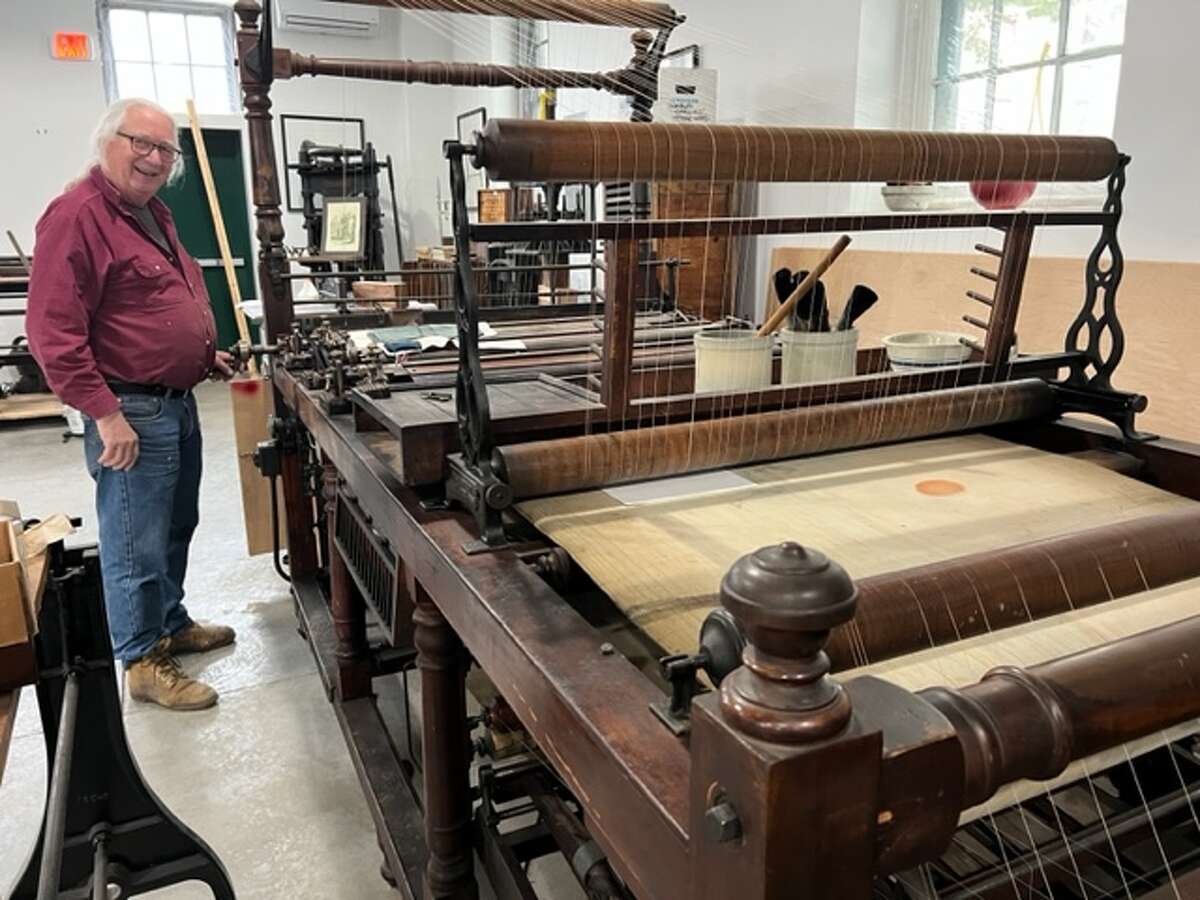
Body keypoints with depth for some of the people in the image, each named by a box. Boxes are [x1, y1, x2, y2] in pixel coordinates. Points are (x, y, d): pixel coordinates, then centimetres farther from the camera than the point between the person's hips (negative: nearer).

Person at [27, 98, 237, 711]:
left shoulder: (153, 213, 14)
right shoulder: (76, 215, -16)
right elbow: (53, 332, -21)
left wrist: (204, 353, 17)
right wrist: (106, 414, -22)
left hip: (178, 402, 10)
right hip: (130, 411, -10)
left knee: (176, 529, 21)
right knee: (138, 545, 2)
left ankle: (171, 624, 38)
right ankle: (144, 663, 16)